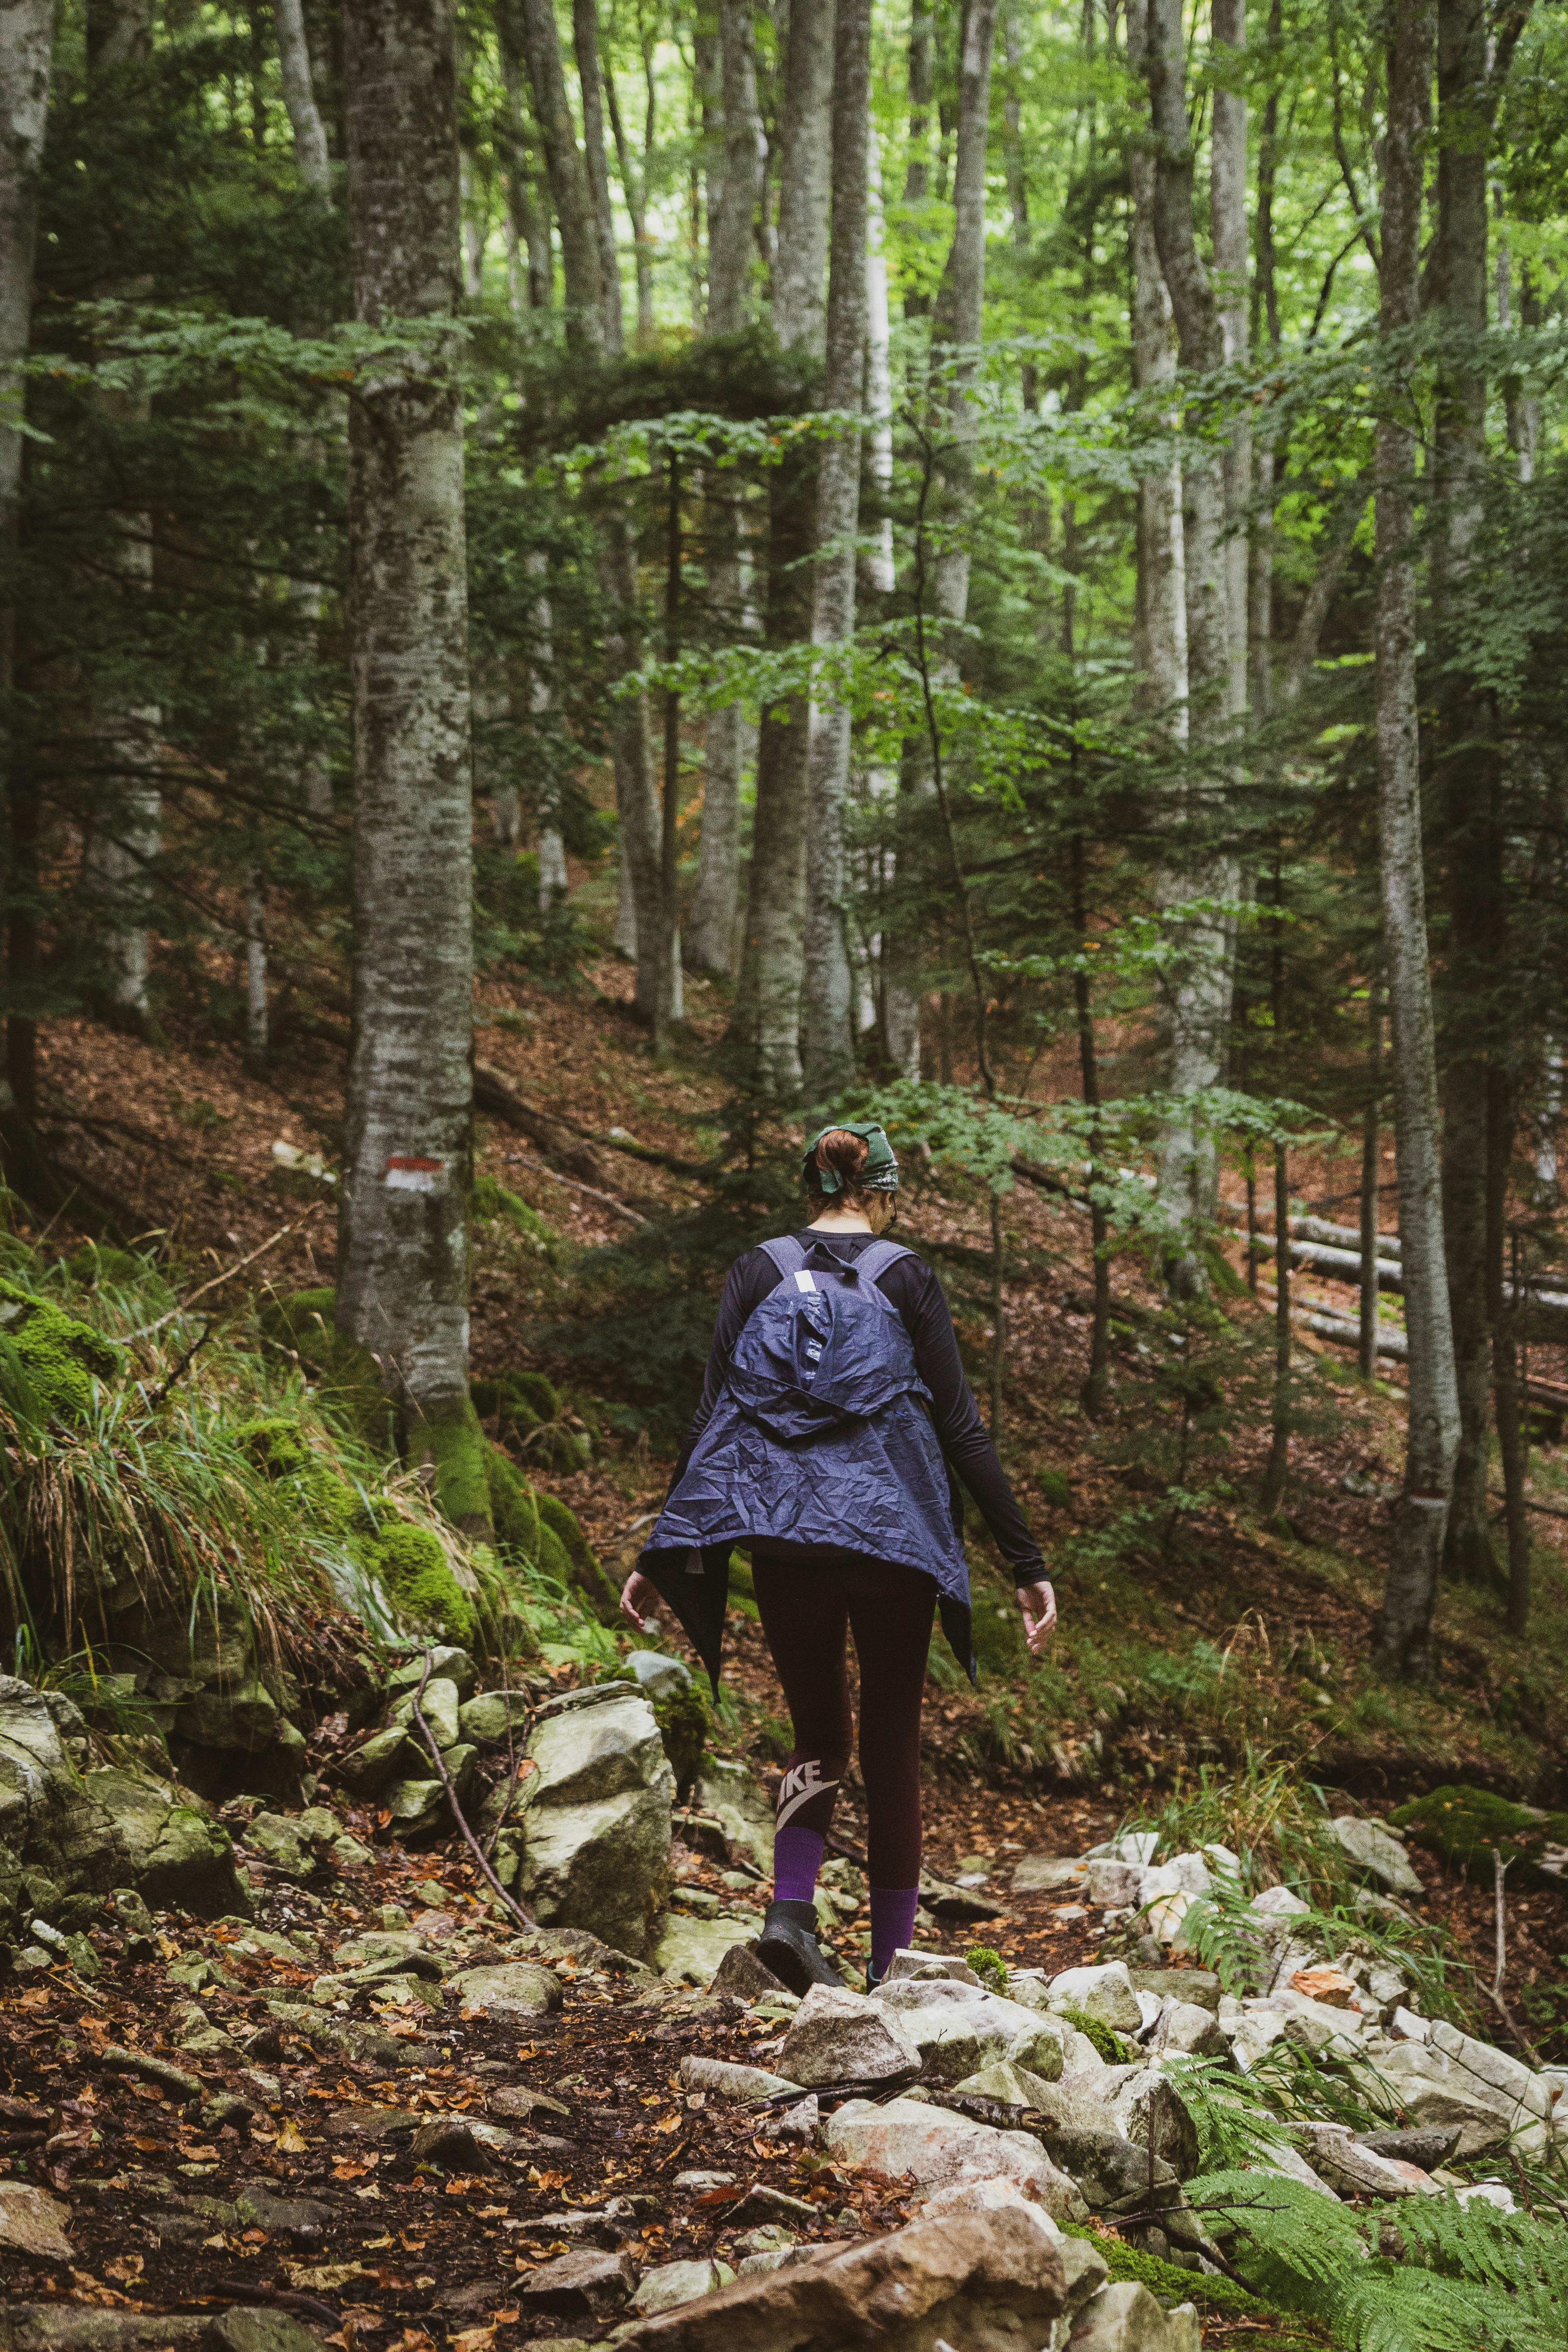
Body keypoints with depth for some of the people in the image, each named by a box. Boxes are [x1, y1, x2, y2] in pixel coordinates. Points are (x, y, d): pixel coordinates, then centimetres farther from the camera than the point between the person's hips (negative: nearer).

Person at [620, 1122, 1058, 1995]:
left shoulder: (759, 1270, 4)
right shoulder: (907, 1278, -1)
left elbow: (712, 1416, 1)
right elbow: (961, 1427, -4)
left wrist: (659, 1556, 5)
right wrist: (1029, 1564, -2)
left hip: (785, 1535, 2)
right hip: (893, 1532, -2)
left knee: (819, 1735, 15)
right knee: (894, 1748, 10)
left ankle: (792, 1913, -8)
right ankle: (893, 1959, 10)